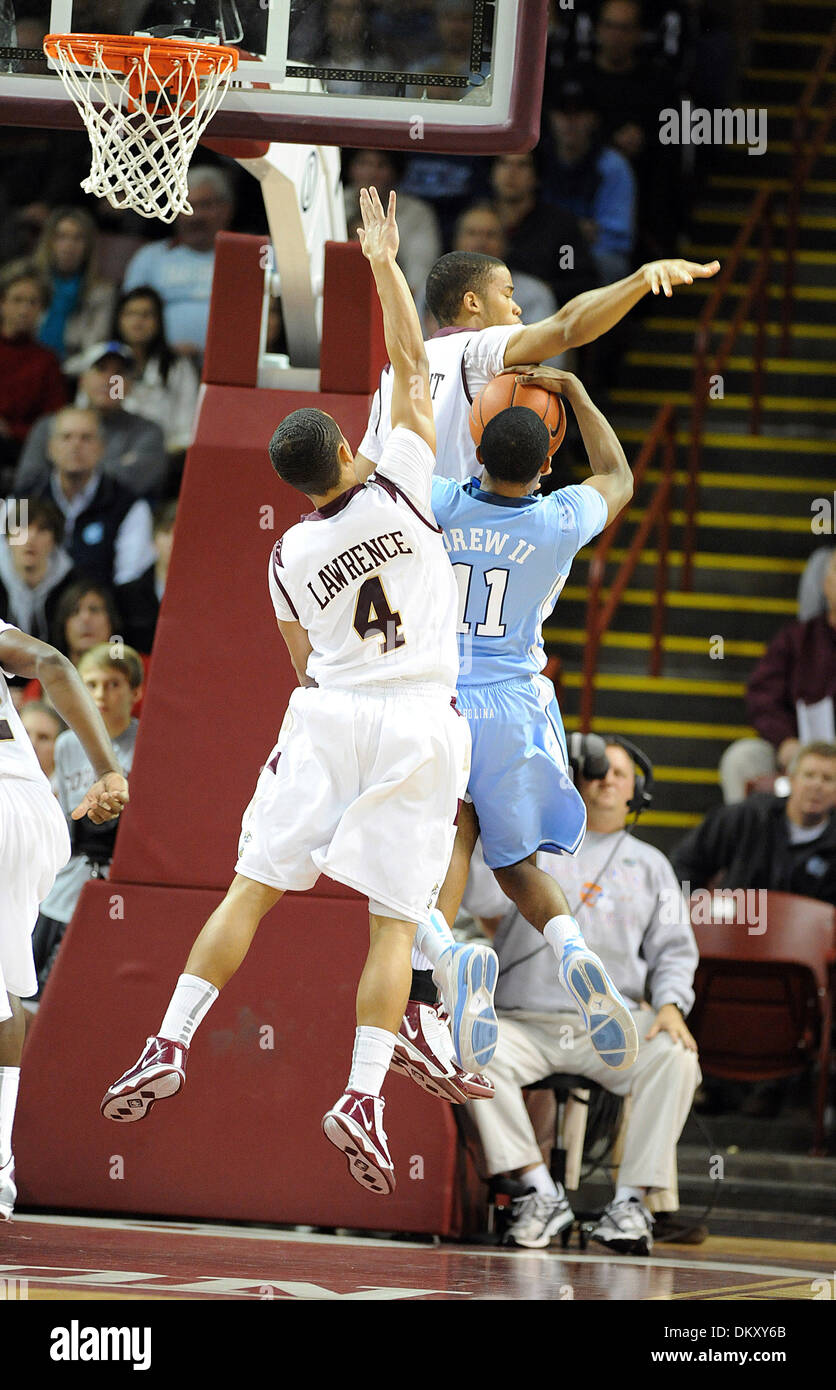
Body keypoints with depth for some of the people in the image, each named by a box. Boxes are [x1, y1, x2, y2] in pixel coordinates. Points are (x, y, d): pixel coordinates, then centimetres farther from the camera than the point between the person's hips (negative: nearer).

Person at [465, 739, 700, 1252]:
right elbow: (488, 898, -4)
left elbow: (673, 949, 14)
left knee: (676, 1058, -30)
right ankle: (541, 1193, -26)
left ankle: (632, 1202, -25)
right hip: (527, 1024, -1)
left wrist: (671, 1005, -6)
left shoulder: (649, 863, 20)